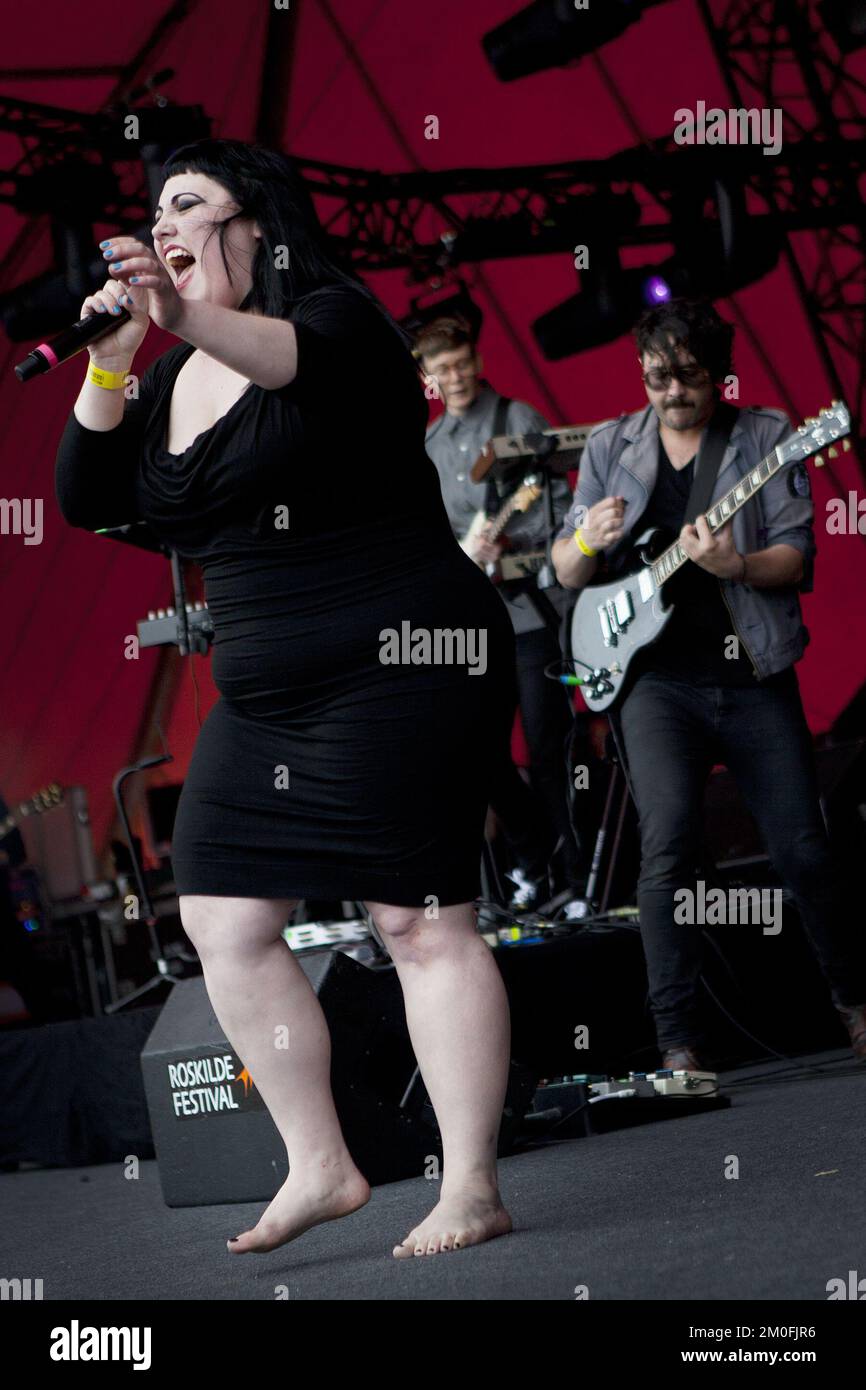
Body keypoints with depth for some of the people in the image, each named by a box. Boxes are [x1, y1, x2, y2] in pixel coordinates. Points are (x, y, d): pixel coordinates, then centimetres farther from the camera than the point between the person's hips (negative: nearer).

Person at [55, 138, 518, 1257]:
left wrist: (195, 318, -53)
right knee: (222, 921, 4)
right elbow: (89, 501, 7)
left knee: (421, 920, -8)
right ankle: (320, 1168, 15)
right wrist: (110, 362, -5)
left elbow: (299, 360, -33)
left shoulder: (334, 317, -8)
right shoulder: (173, 377, 15)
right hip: (265, 695, 8)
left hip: (398, 669, -8)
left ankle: (472, 1190, 0)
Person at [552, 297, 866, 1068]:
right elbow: (566, 570, 11)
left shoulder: (767, 437, 3)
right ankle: (678, 1039, -8)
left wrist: (736, 567, -25)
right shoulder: (611, 446, 9)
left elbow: (797, 555, -5)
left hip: (755, 674, 0)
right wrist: (589, 543, -12)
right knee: (669, 843, -15)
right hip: (655, 677, 0)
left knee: (802, 845, 3)